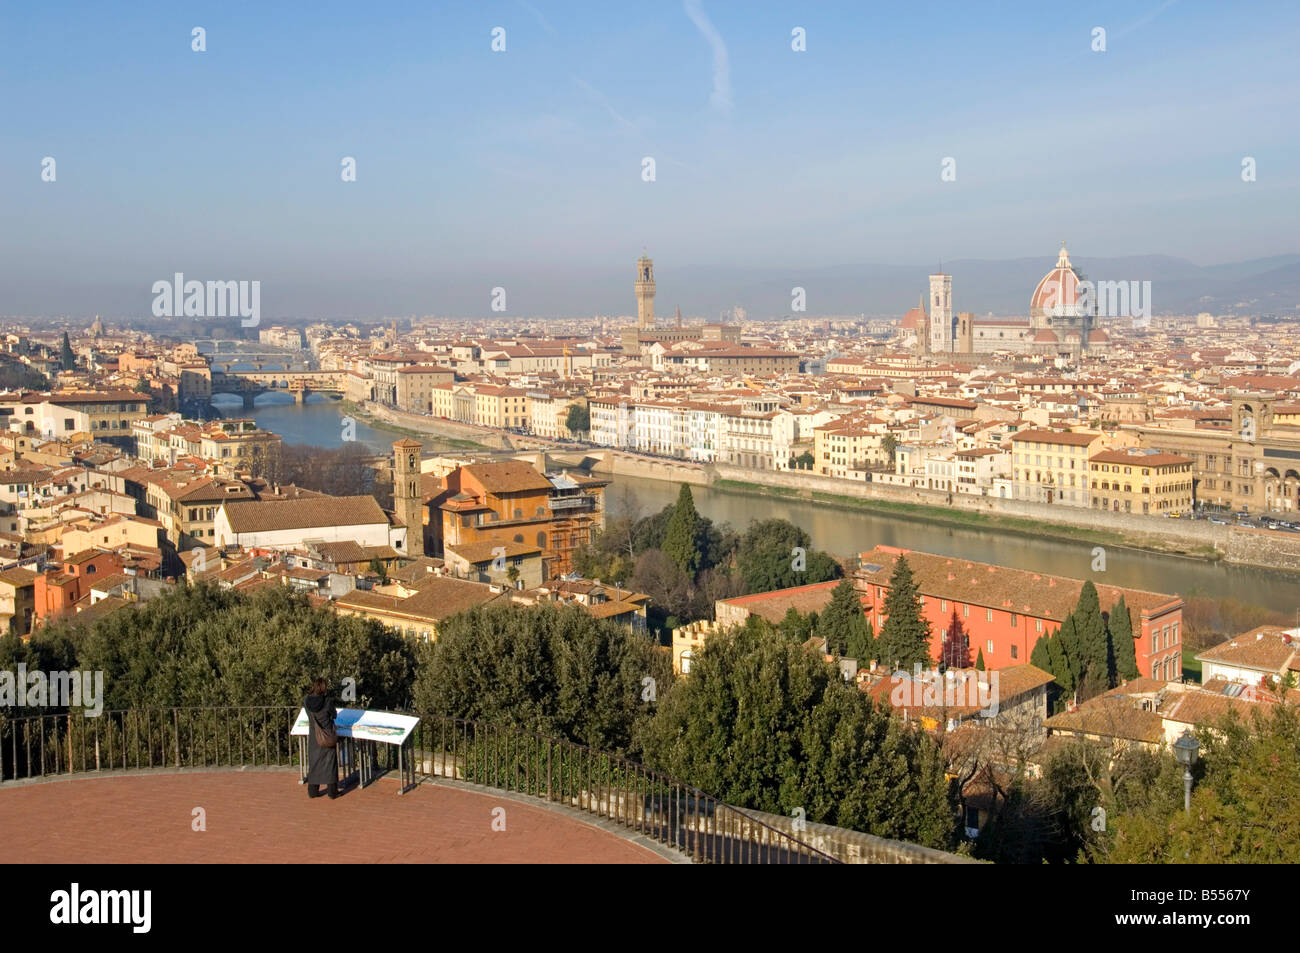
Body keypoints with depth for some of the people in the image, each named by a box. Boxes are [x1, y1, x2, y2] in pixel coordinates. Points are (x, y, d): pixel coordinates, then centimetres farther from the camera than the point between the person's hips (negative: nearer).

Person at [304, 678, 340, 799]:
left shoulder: (306, 701, -9)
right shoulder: (328, 701, -17)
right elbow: (334, 715, -3)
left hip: (313, 736, 3)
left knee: (313, 762, 14)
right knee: (330, 762, 7)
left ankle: (313, 790, 17)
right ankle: (332, 790, 8)